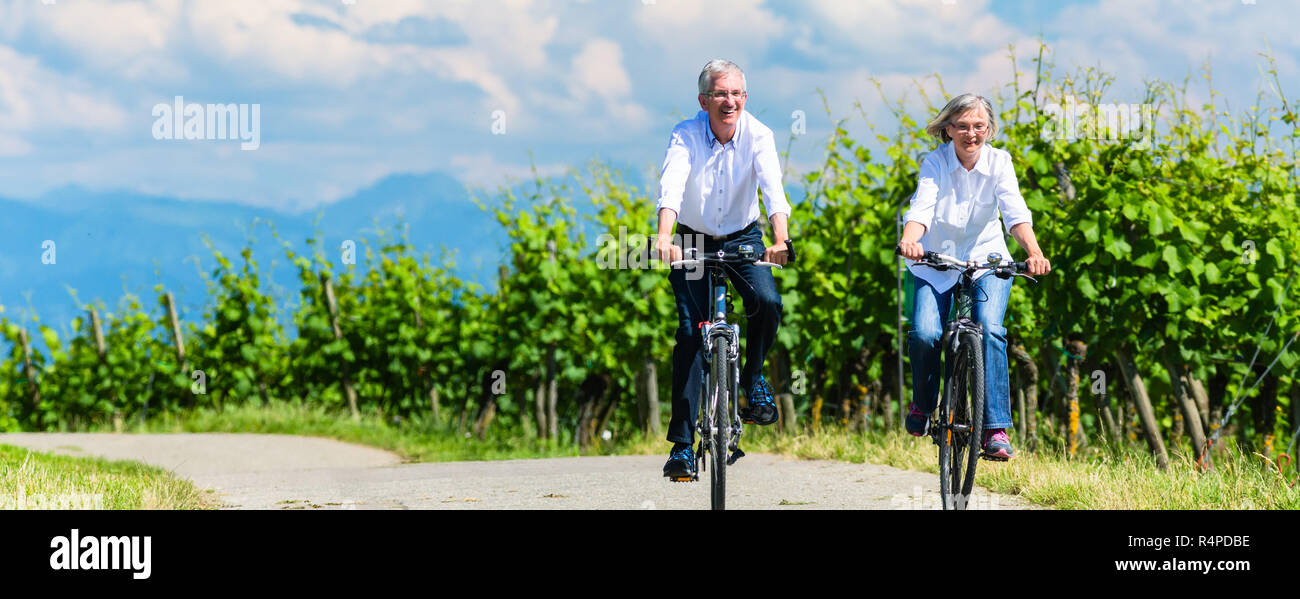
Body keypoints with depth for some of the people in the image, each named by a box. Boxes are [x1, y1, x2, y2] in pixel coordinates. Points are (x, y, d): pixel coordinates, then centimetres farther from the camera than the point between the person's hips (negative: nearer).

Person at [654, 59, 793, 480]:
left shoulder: (757, 136, -17)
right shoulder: (686, 135, -19)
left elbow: (773, 189, -31)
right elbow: (671, 186, -34)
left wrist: (780, 239, -50)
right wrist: (663, 237, -53)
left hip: (743, 238, 1)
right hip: (693, 240, -1)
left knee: (768, 302, -26)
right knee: (690, 331, -11)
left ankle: (753, 377, 4)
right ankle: (682, 445, -8)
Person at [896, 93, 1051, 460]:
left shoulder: (998, 162, -13)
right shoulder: (935, 163, -15)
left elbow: (1015, 212, -26)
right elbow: (921, 208, -31)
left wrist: (1034, 252, -45)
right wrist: (909, 240, -53)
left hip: (986, 258, 0)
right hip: (936, 262, 0)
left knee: (989, 329, -22)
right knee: (924, 333, -18)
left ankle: (996, 429, -20)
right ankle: (923, 403, 13)